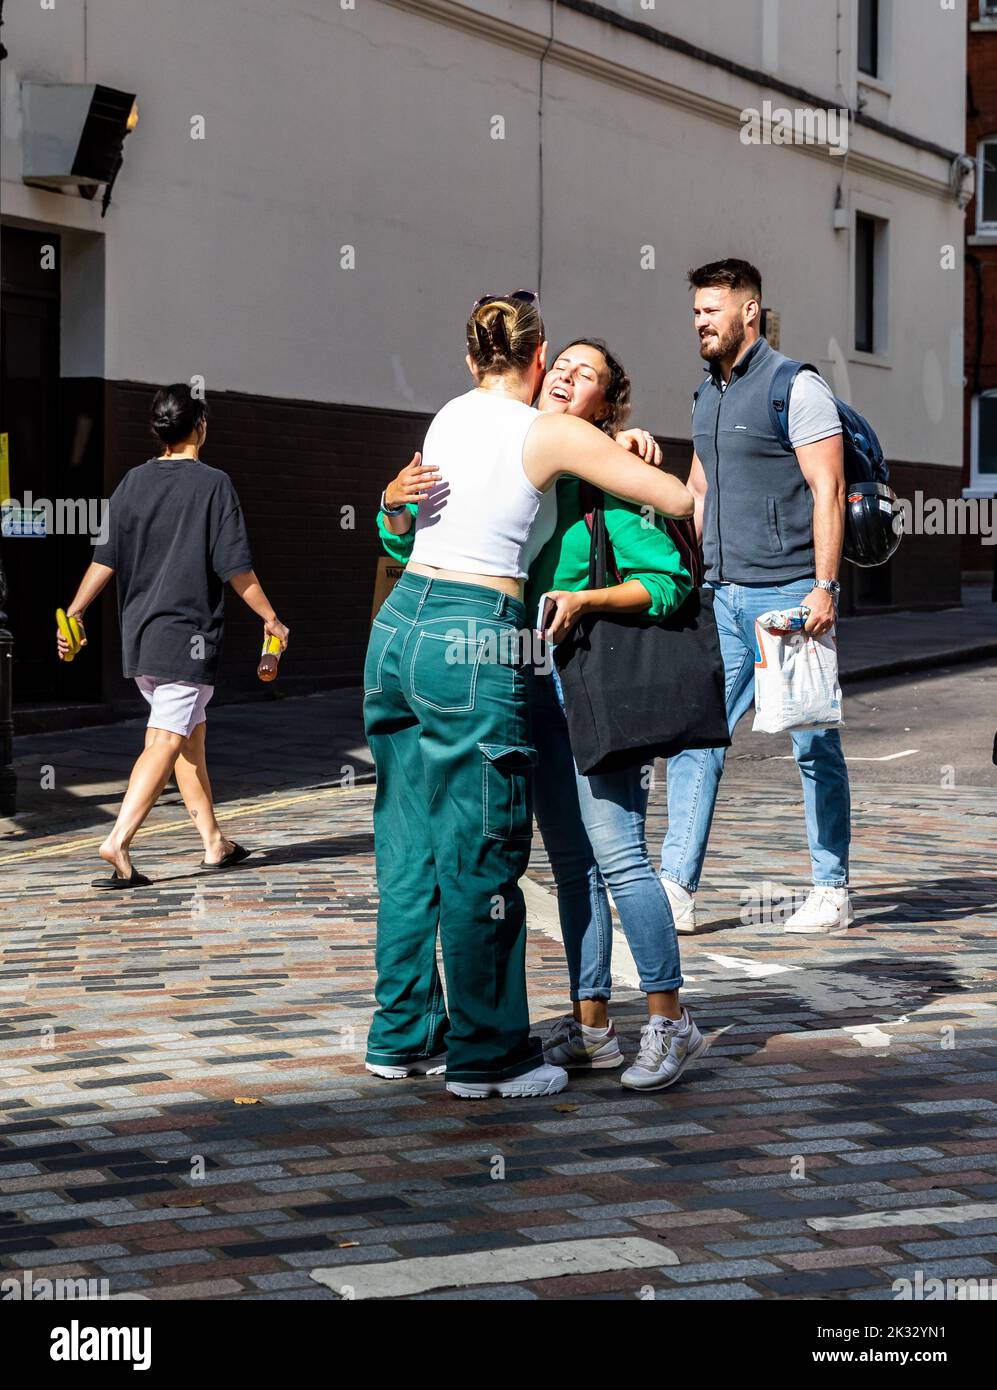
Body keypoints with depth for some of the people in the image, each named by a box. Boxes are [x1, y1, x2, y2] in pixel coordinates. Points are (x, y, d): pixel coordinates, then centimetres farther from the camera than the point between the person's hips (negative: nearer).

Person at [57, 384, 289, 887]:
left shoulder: (132, 483, 7)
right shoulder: (213, 484, -8)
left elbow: (106, 558, 4)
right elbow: (235, 567, -8)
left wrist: (73, 612, 10)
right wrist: (271, 618, 1)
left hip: (139, 636, 6)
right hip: (189, 636, -6)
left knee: (191, 736, 16)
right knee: (166, 742, -8)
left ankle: (214, 842, 23)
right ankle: (118, 843, -20)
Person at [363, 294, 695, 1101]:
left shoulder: (452, 415, 14)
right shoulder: (552, 435, -4)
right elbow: (678, 498, -2)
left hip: (398, 627, 7)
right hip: (471, 647, -7)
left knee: (411, 844, 15)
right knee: (482, 857, 2)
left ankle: (404, 1035, 23)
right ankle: (487, 1055, 11)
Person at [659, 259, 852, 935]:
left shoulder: (796, 386, -7)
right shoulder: (707, 396, 15)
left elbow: (828, 490, -11)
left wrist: (825, 587, -18)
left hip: (789, 593, -7)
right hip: (726, 598, 7)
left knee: (814, 746, 2)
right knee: (694, 737, 0)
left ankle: (833, 891, 10)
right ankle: (677, 889, 1)